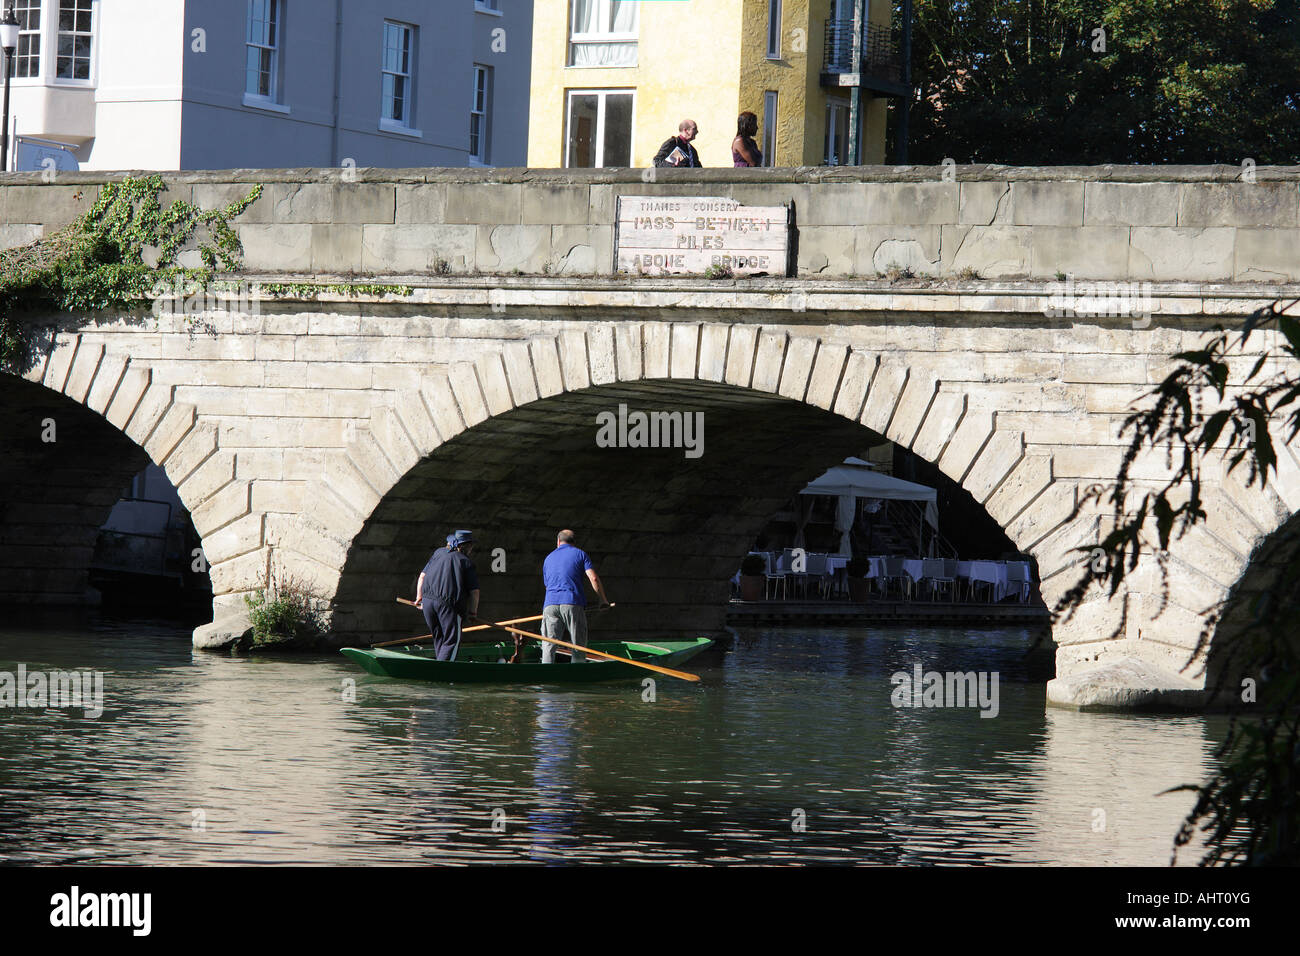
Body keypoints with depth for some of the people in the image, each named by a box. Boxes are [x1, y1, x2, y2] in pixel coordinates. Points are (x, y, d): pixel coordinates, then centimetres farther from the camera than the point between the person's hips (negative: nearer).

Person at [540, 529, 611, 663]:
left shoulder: (548, 558, 24)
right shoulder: (580, 554, 12)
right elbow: (594, 578, 0)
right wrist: (603, 600, 10)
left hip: (550, 605, 3)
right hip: (573, 604, -3)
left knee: (548, 646, 0)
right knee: (579, 647, 4)